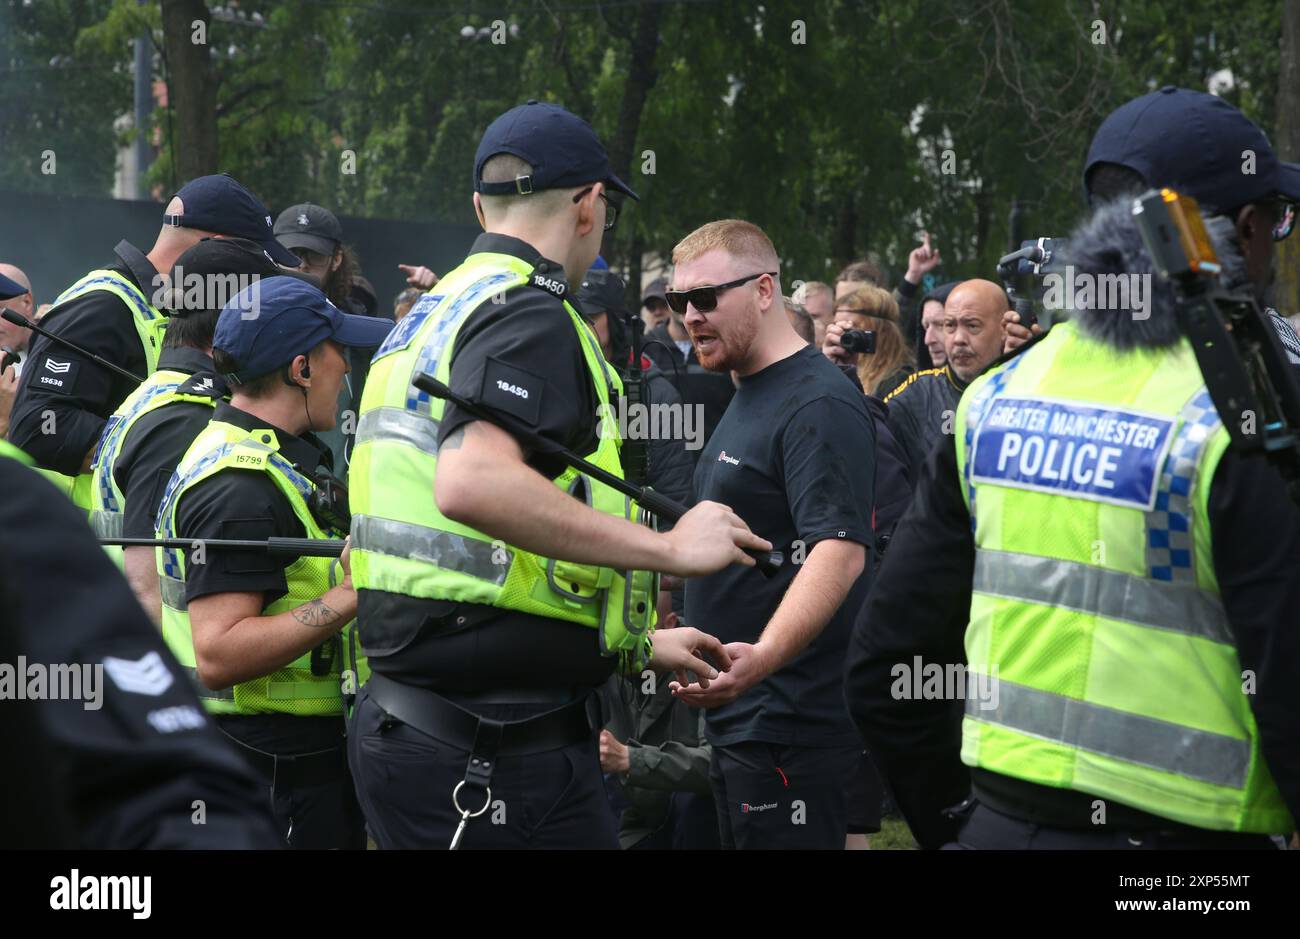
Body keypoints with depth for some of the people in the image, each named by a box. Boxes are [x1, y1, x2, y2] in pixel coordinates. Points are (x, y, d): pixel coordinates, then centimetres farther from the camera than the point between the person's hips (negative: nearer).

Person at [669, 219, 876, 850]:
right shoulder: (746, 399, 17)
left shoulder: (820, 406, -15)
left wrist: (762, 657, -40)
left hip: (789, 726, -10)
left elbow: (839, 551, -27)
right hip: (736, 718, 10)